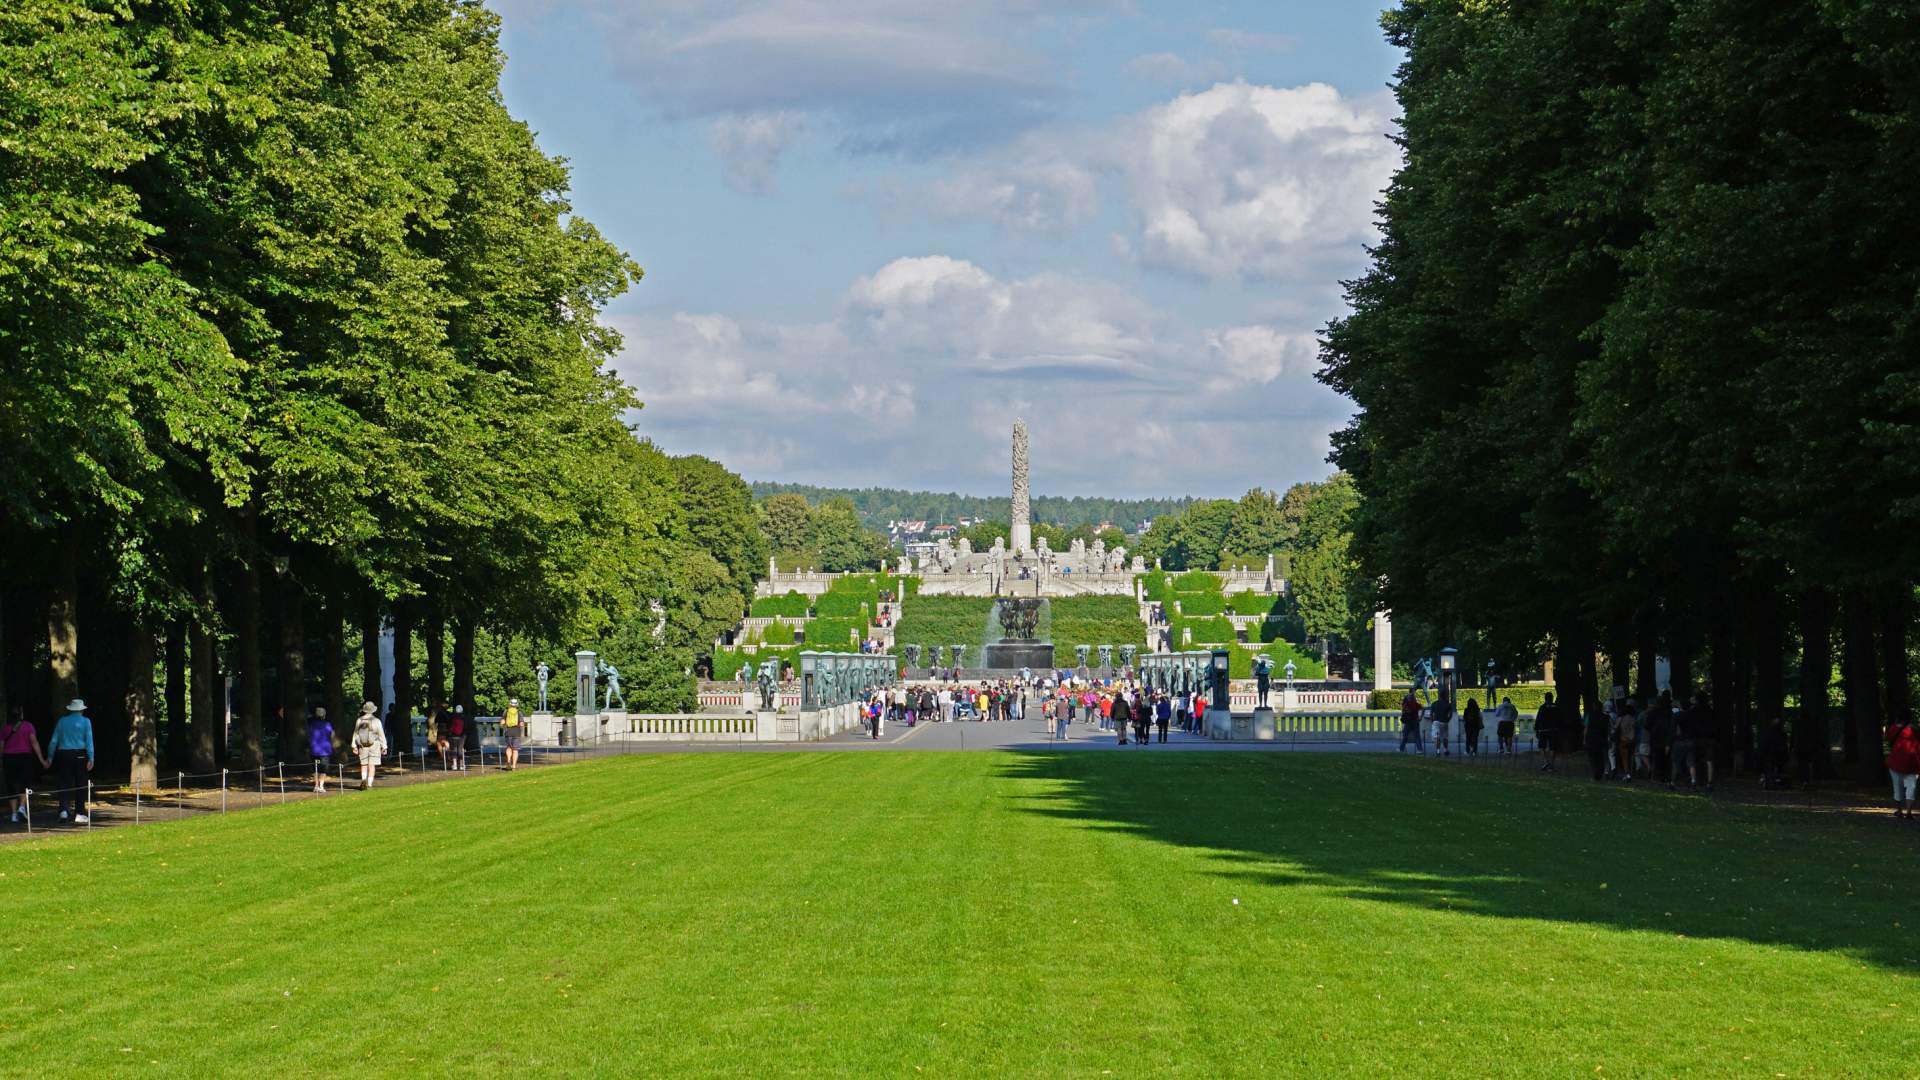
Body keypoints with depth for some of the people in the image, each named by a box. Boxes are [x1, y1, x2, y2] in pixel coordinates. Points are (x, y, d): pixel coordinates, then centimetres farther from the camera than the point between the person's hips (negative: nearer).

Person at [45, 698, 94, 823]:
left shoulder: (62, 721, 7)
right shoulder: (85, 722, 0)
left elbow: (54, 741, 6)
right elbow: (89, 740, -7)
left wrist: (50, 757, 12)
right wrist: (91, 759, -9)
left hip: (64, 755, 2)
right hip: (80, 755, -2)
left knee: (64, 784, 4)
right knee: (80, 785, 5)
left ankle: (64, 810, -13)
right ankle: (79, 814, 6)